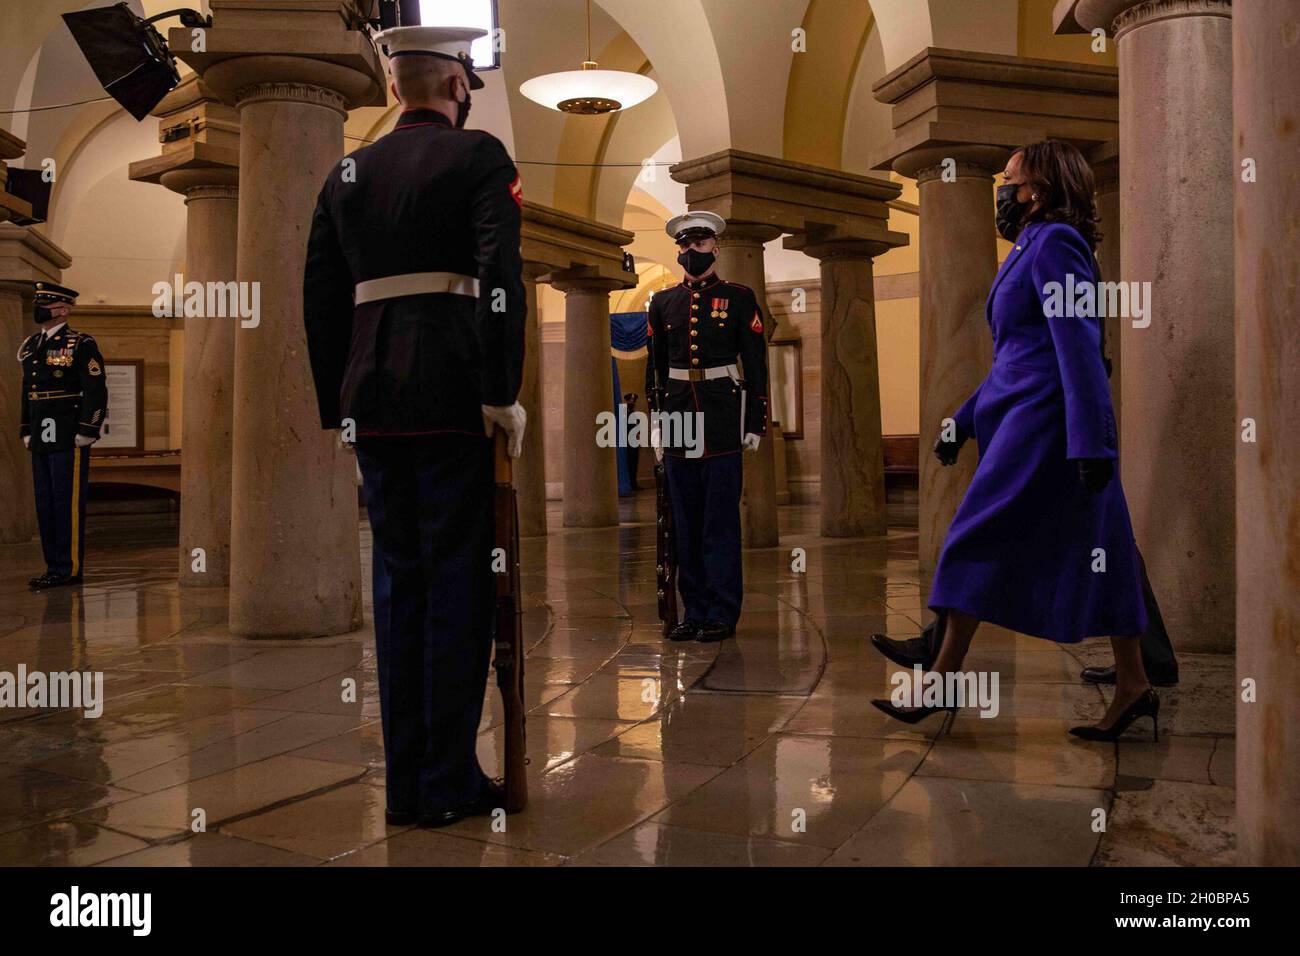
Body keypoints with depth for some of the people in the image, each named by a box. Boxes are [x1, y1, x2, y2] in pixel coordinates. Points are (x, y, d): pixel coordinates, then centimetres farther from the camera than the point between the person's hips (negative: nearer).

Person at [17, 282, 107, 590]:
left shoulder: (81, 345, -8)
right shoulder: (30, 346, 16)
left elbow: (97, 391, -12)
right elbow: (27, 391, 22)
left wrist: (86, 434, -15)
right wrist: (26, 432, 18)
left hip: (69, 438, -8)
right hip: (41, 439, 8)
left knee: (68, 503, -4)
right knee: (45, 503, 10)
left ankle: (70, 568, 2)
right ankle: (55, 567, 18)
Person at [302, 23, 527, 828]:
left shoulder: (347, 175, 16)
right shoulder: (480, 157, 1)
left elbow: (320, 301, 14)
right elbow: (501, 277, -13)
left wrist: (340, 408, 18)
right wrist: (503, 395, -12)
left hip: (374, 400, 6)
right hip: (452, 398, -5)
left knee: (400, 581, 10)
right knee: (458, 582, 1)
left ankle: (405, 782, 16)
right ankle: (449, 782, 6)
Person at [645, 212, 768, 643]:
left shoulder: (739, 299, 4)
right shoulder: (663, 303, 12)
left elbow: (756, 365, 3)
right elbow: (654, 369, 14)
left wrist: (755, 423, -3)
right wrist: (656, 426, 10)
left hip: (722, 420, -3)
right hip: (678, 418, 3)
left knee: (721, 521, -2)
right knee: (686, 522, 7)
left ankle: (722, 615, 5)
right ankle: (694, 612, 15)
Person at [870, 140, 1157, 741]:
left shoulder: (1054, 243, -8)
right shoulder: (1033, 249, 23)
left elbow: (1079, 347, -17)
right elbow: (1014, 357, 25)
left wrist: (1088, 442, -23)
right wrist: (962, 423, 24)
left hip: (1043, 419, -10)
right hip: (1025, 415, 10)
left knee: (979, 543, -7)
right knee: (1089, 554, 8)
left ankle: (944, 678, -1)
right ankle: (1133, 686, 13)